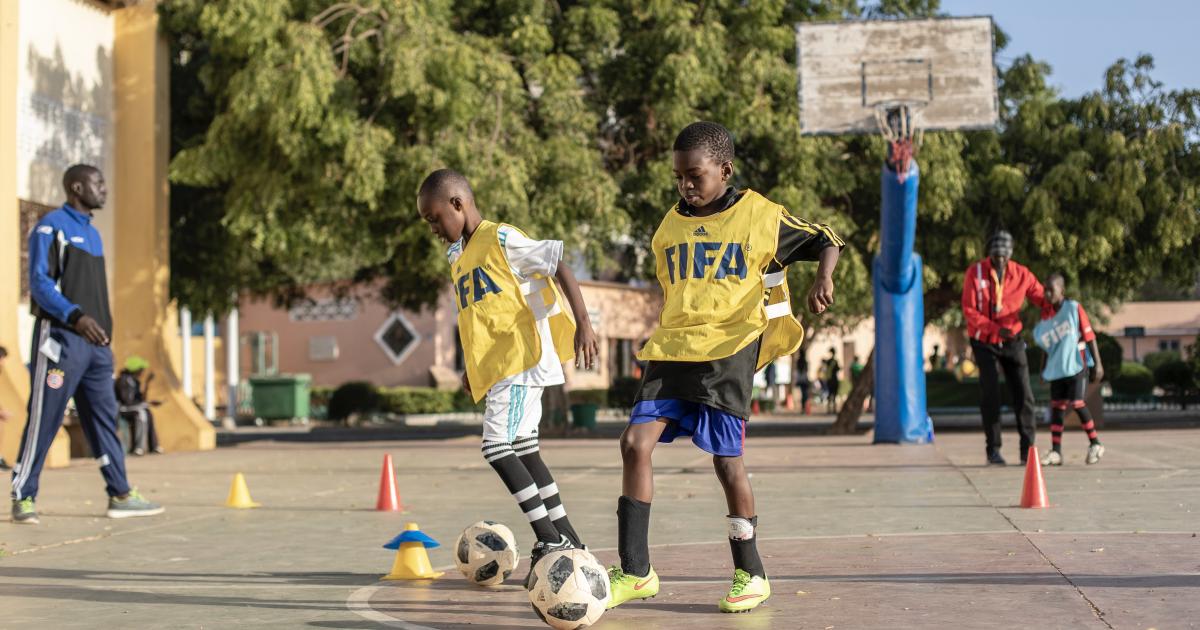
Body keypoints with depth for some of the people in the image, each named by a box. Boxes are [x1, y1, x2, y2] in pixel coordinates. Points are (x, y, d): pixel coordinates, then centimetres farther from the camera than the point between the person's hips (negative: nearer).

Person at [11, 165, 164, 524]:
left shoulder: (92, 233, 19)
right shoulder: (51, 227, -5)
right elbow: (39, 282, -14)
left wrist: (105, 332, 16)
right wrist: (75, 316, -26)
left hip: (95, 342, 8)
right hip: (60, 338, -8)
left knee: (104, 419, 7)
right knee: (44, 420, -5)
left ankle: (120, 495, 10)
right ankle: (23, 498, 2)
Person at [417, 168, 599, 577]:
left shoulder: (502, 240, -10)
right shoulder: (457, 255, 16)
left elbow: (560, 268, -12)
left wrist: (583, 324, -20)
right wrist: (471, 367, 25)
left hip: (521, 359, -9)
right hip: (493, 367, 9)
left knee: (497, 446, -15)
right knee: (522, 451, 9)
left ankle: (550, 541, -10)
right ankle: (567, 541, 16)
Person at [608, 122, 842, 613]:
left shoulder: (760, 216, 1)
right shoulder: (670, 226, 15)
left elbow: (825, 242, 7)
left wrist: (823, 280, -13)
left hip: (728, 353, -5)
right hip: (672, 351, 5)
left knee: (727, 461, -4)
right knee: (635, 443, -10)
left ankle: (750, 574, 15)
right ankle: (635, 572, -3)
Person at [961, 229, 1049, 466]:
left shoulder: (1021, 274, -6)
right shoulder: (975, 272, -12)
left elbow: (1042, 298, -6)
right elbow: (969, 310, -15)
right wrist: (995, 328, -27)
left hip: (1012, 341, 2)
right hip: (984, 342, -2)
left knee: (1023, 394, -1)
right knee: (991, 395, -9)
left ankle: (1027, 449, 7)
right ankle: (993, 449, -1)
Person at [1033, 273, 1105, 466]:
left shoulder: (1074, 308, -10)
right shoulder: (1045, 315, 6)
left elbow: (1089, 336, -8)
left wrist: (1097, 364, -10)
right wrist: (1044, 368, 11)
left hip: (1076, 365, -5)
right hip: (1056, 368, 5)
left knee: (1077, 403, -9)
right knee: (1057, 406, 3)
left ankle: (1095, 444, 9)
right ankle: (1055, 451, 5)